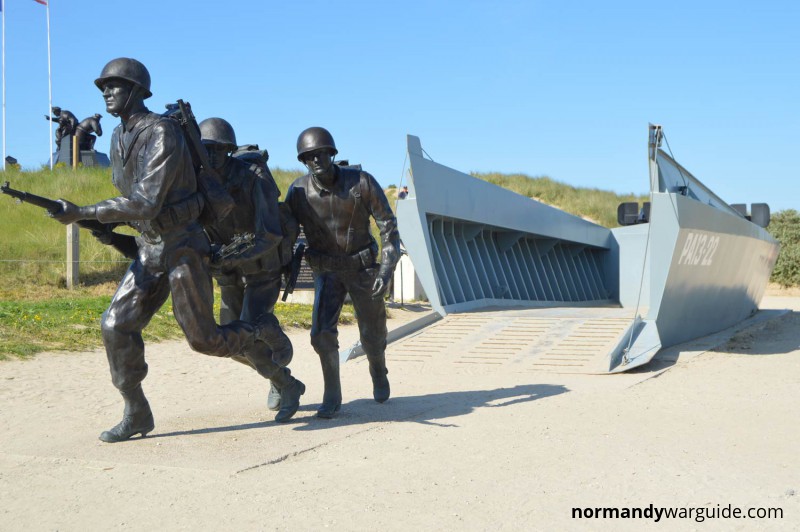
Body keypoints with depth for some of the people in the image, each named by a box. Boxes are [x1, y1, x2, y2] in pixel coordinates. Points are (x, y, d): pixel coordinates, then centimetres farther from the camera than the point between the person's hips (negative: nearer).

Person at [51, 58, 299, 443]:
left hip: (182, 248, -8)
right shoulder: (119, 138, 10)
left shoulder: (162, 133, -18)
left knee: (203, 339, -3)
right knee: (116, 326, -4)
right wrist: (104, 225, 9)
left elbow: (146, 204, -26)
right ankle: (136, 414, 8)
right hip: (148, 251, 8)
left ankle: (264, 338, 25)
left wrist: (82, 214, -28)